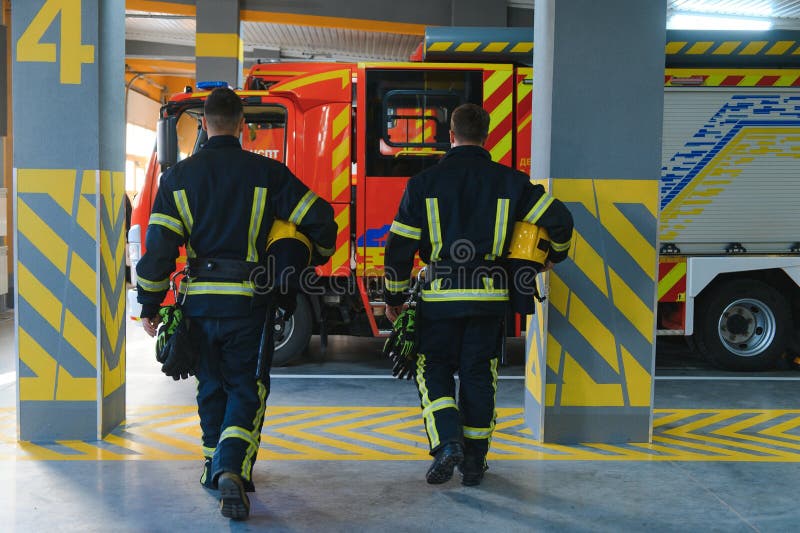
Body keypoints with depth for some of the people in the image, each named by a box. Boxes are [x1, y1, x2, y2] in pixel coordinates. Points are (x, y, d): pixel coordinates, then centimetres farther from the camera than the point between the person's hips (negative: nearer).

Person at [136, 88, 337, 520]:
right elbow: (320, 218, -2)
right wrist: (318, 255, 19)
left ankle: (217, 465, 30)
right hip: (247, 301, -2)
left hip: (198, 301, 2)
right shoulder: (267, 173, -2)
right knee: (246, 387, 4)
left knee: (211, 384, 19)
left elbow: (159, 246, -1)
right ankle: (232, 469, -15)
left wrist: (150, 305, 6)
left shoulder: (179, 176, 3)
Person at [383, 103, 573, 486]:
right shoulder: (509, 181, 2)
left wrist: (393, 298, 10)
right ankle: (474, 462, 19)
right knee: (478, 374, 12)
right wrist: (555, 255, 22)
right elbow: (559, 219, 1)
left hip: (440, 295, -1)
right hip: (489, 294, 2)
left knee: (434, 369, 14)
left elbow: (400, 246, 0)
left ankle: (447, 441, -5)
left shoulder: (424, 182, 0)